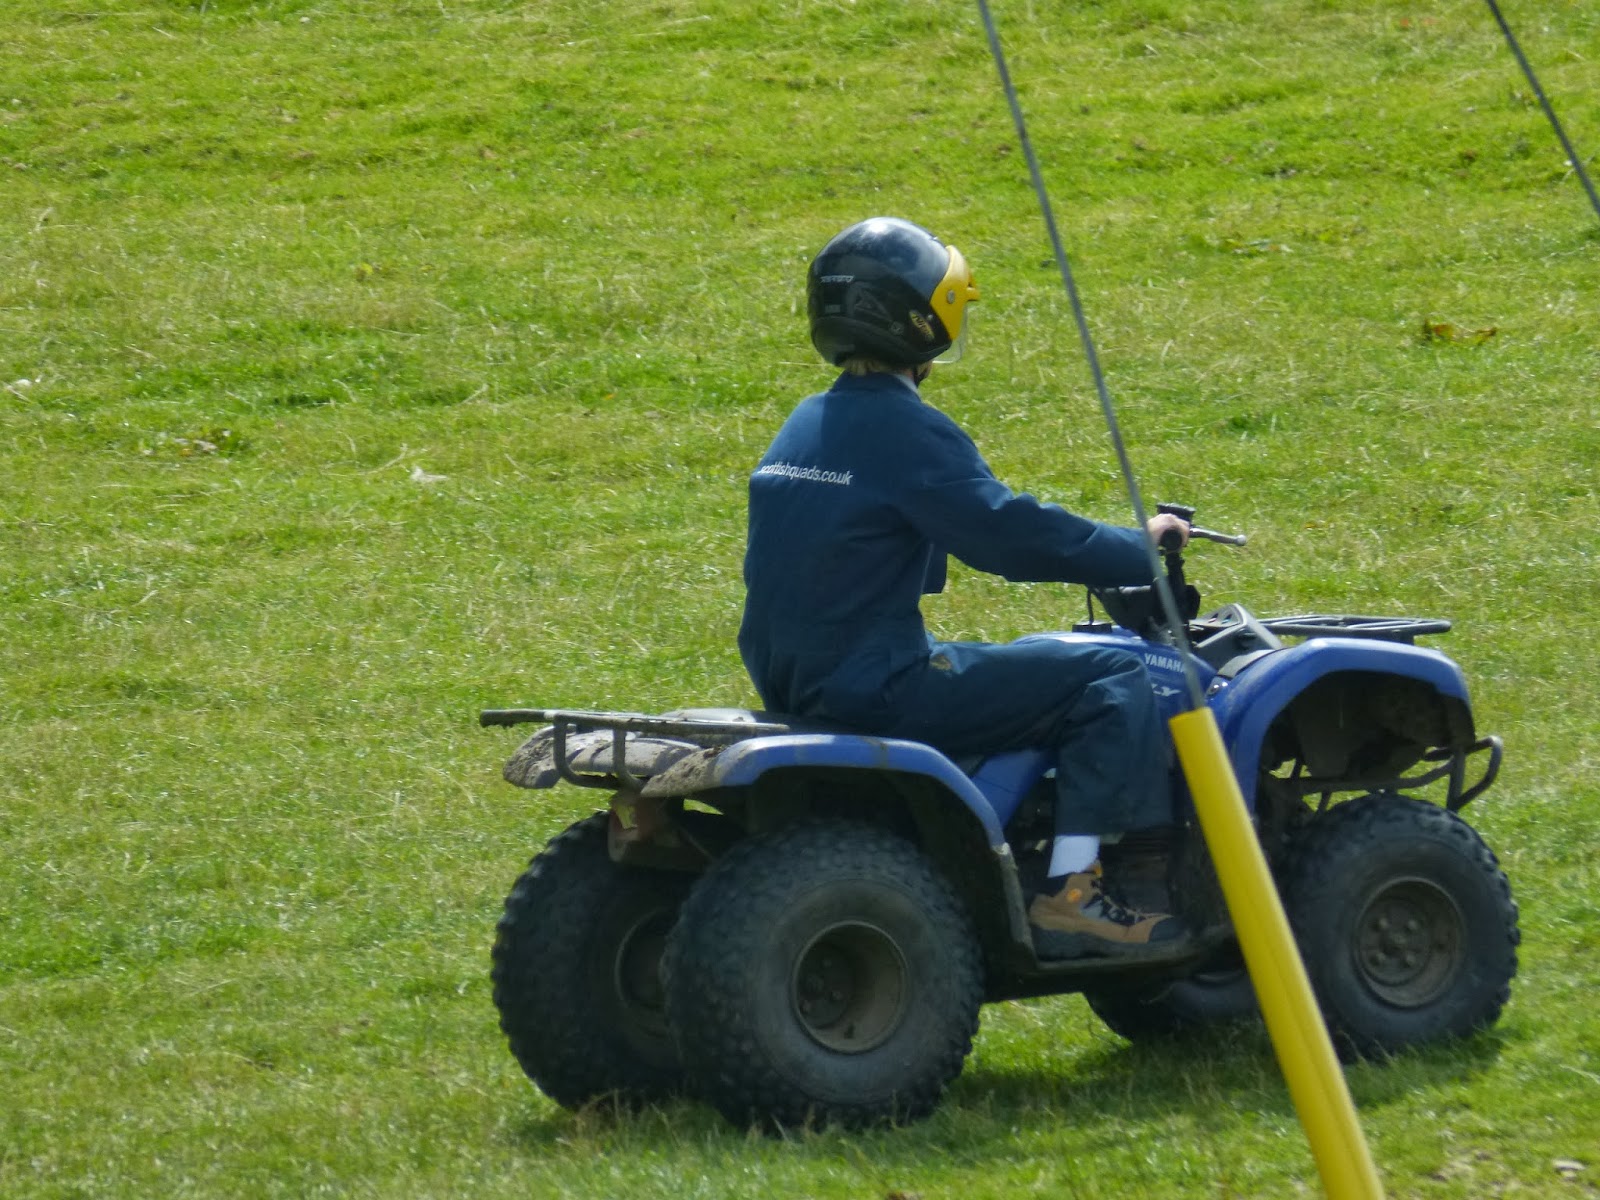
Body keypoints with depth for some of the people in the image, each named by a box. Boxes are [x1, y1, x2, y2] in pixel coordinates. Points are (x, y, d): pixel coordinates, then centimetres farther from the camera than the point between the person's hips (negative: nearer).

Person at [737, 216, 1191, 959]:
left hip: (792, 685, 10)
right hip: (878, 689, -10)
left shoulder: (806, 426, 14)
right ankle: (1071, 896, -15)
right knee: (1111, 679, -9)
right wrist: (1135, 552, -6)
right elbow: (1005, 532, -18)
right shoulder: (906, 430, -14)